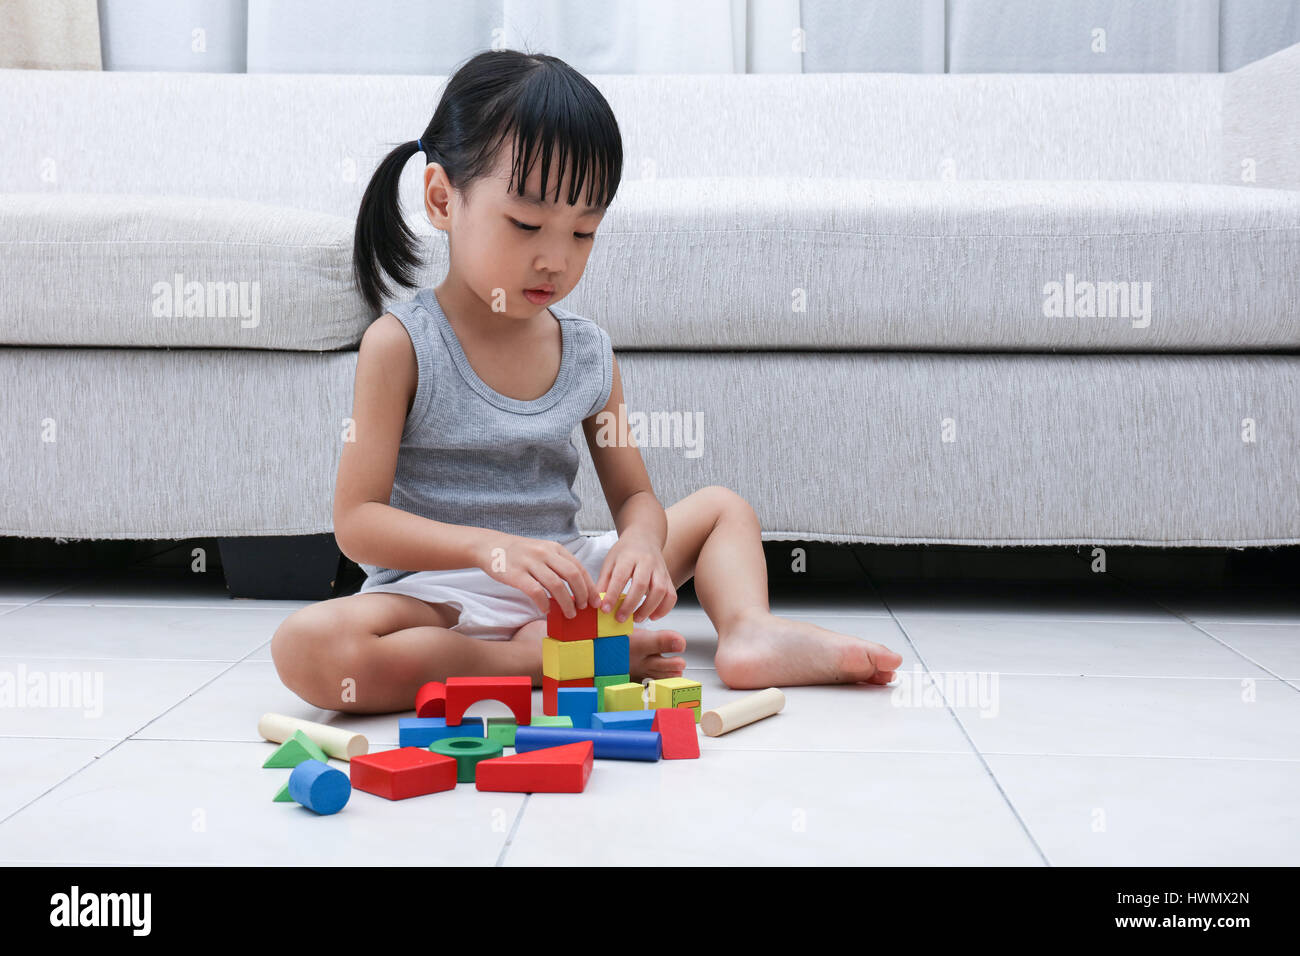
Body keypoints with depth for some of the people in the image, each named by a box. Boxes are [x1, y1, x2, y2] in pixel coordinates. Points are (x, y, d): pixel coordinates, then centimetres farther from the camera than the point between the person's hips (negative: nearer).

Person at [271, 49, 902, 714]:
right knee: (308, 645, -35)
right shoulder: (402, 343, -9)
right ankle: (533, 659, -24)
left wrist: (642, 540, -17)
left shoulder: (589, 351, 5)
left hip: (567, 579, 5)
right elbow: (357, 520, -13)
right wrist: (490, 547, -30)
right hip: (440, 597, -5)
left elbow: (633, 495, 10)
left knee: (721, 507, 11)